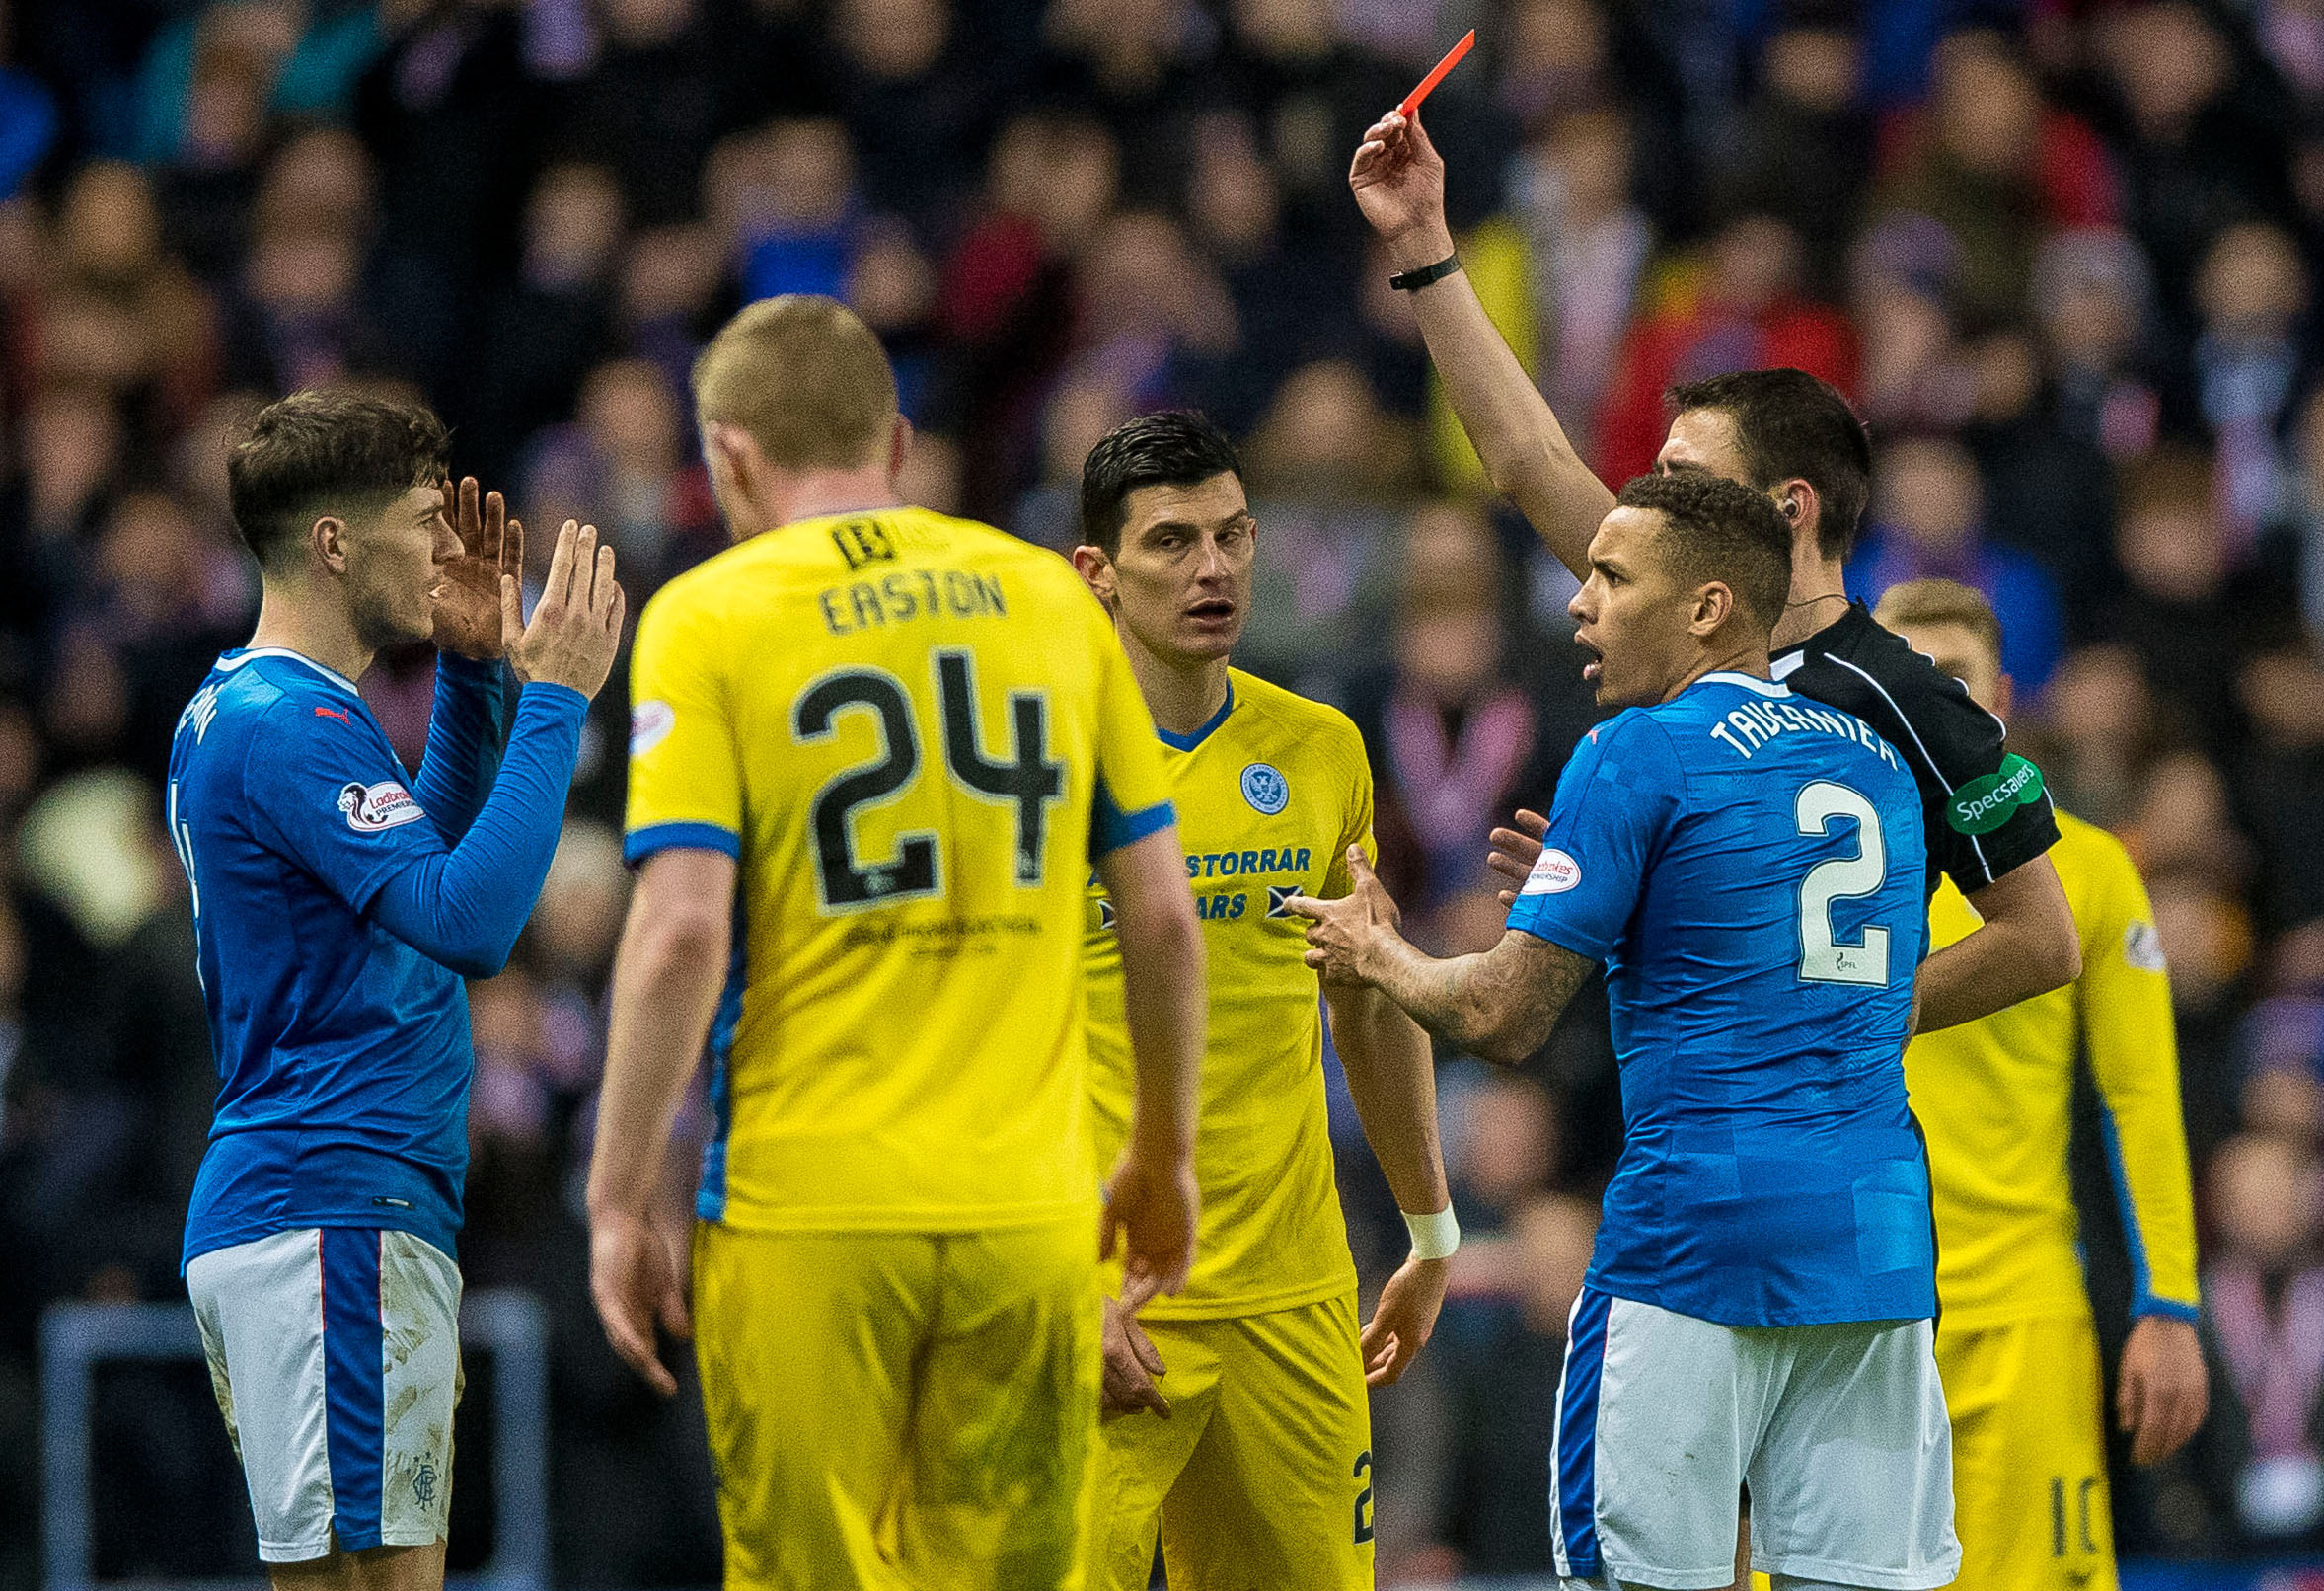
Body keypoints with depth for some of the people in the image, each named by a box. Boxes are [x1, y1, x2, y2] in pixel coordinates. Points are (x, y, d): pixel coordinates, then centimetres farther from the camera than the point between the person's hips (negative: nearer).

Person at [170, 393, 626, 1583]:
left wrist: (474, 671, 21)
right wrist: (554, 698, -18)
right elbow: (470, 923, -24)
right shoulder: (290, 723, -14)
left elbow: (433, 855, 32)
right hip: (334, 1216, -11)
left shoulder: (234, 710, 18)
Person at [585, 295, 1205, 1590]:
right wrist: (1164, 1157, 21)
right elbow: (1164, 917, 9)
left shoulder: (708, 619, -2)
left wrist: (622, 1203, -6)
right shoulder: (1047, 595, 9)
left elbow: (681, 934, -11)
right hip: (1027, 1208, 3)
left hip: (806, 1221, -3)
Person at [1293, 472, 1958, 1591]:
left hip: (1694, 1233, -6)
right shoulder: (1875, 757, 17)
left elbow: (1504, 1021, -7)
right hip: (1881, 1244, 6)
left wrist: (1377, 955, 14)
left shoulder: (1636, 755, -5)